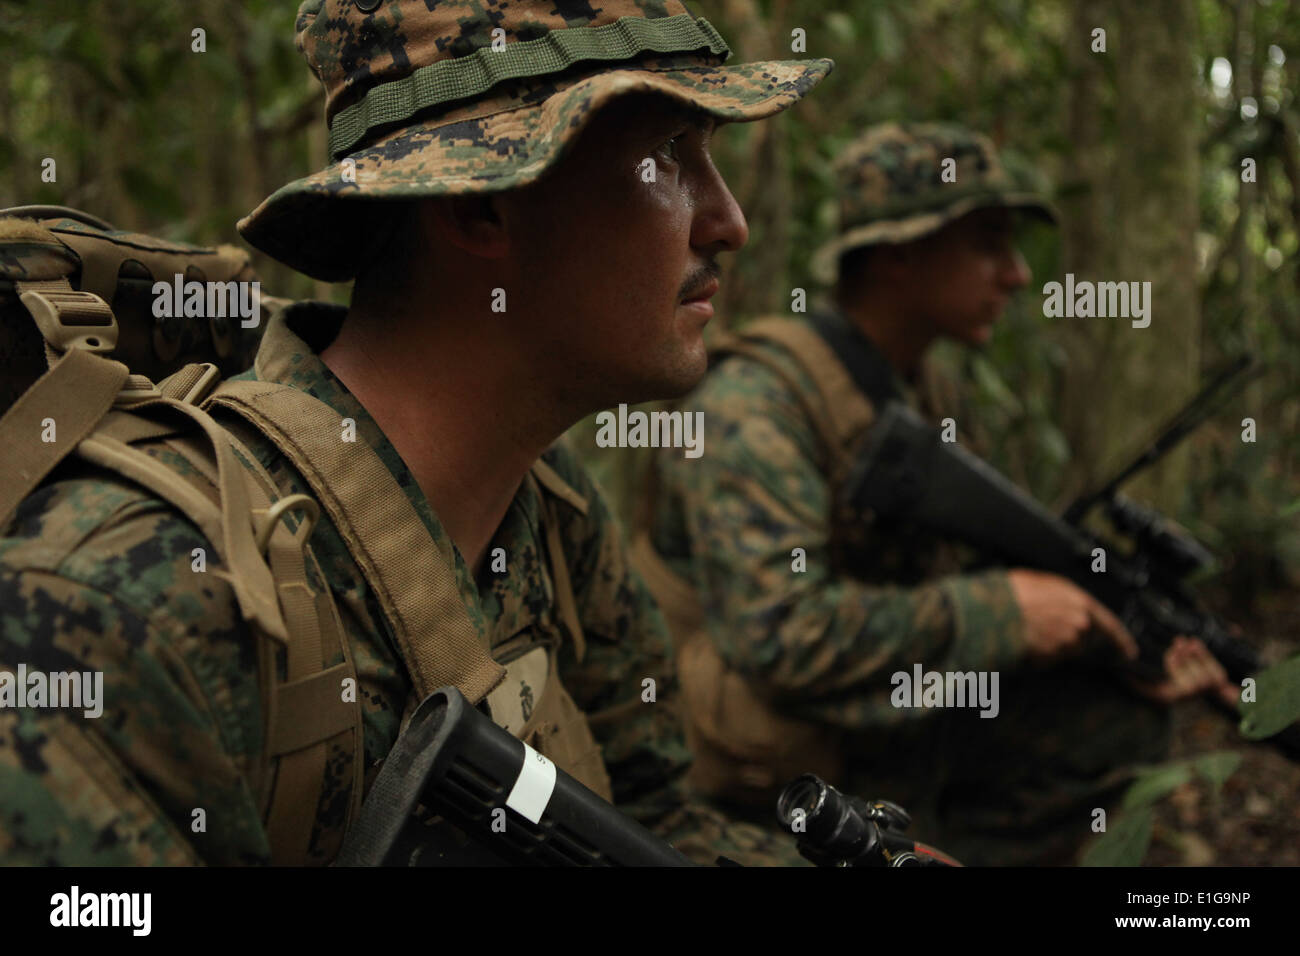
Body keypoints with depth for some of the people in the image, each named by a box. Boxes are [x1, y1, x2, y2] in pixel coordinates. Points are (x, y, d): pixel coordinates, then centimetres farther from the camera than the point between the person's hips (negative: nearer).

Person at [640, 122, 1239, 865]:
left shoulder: (934, 403, 8)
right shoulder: (756, 405, -21)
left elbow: (965, 579, 10)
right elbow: (779, 633, -31)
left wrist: (1125, 651, -7)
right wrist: (1003, 609, -25)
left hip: (900, 722, 8)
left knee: (1123, 718, 5)